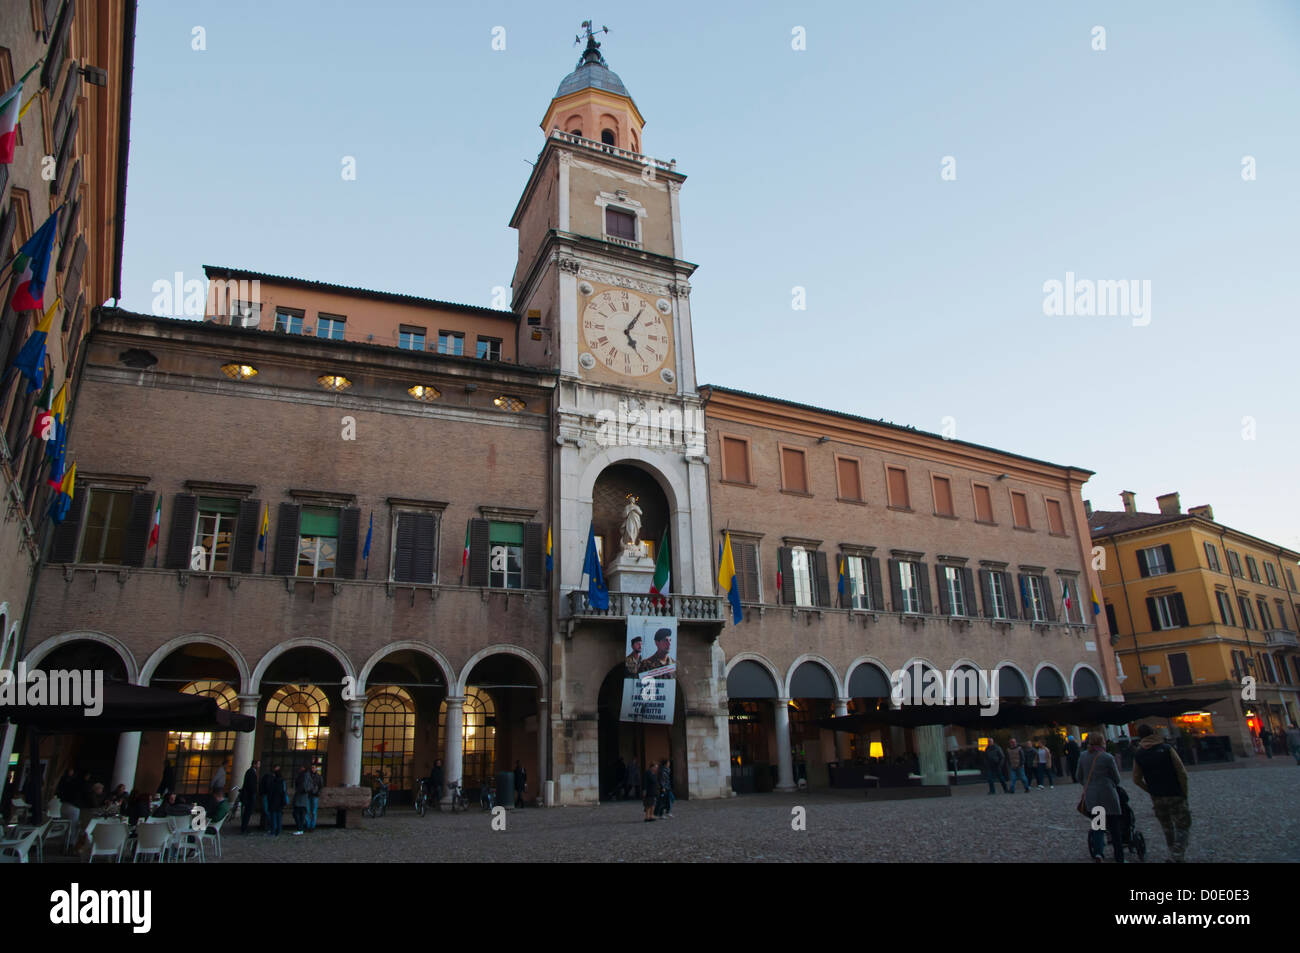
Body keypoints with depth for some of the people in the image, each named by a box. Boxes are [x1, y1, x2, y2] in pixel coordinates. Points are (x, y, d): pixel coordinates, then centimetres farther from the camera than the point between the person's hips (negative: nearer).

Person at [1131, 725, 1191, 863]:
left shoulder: (1138, 755, 3)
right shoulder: (1167, 748, -6)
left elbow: (1137, 780, 3)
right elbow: (1182, 773, -10)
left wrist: (1152, 791, 12)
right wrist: (1184, 793, -1)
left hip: (1157, 798, 3)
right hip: (1175, 796, -3)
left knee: (1167, 829, 19)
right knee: (1183, 827, 3)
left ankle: (1173, 857, 25)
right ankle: (1178, 857, -10)